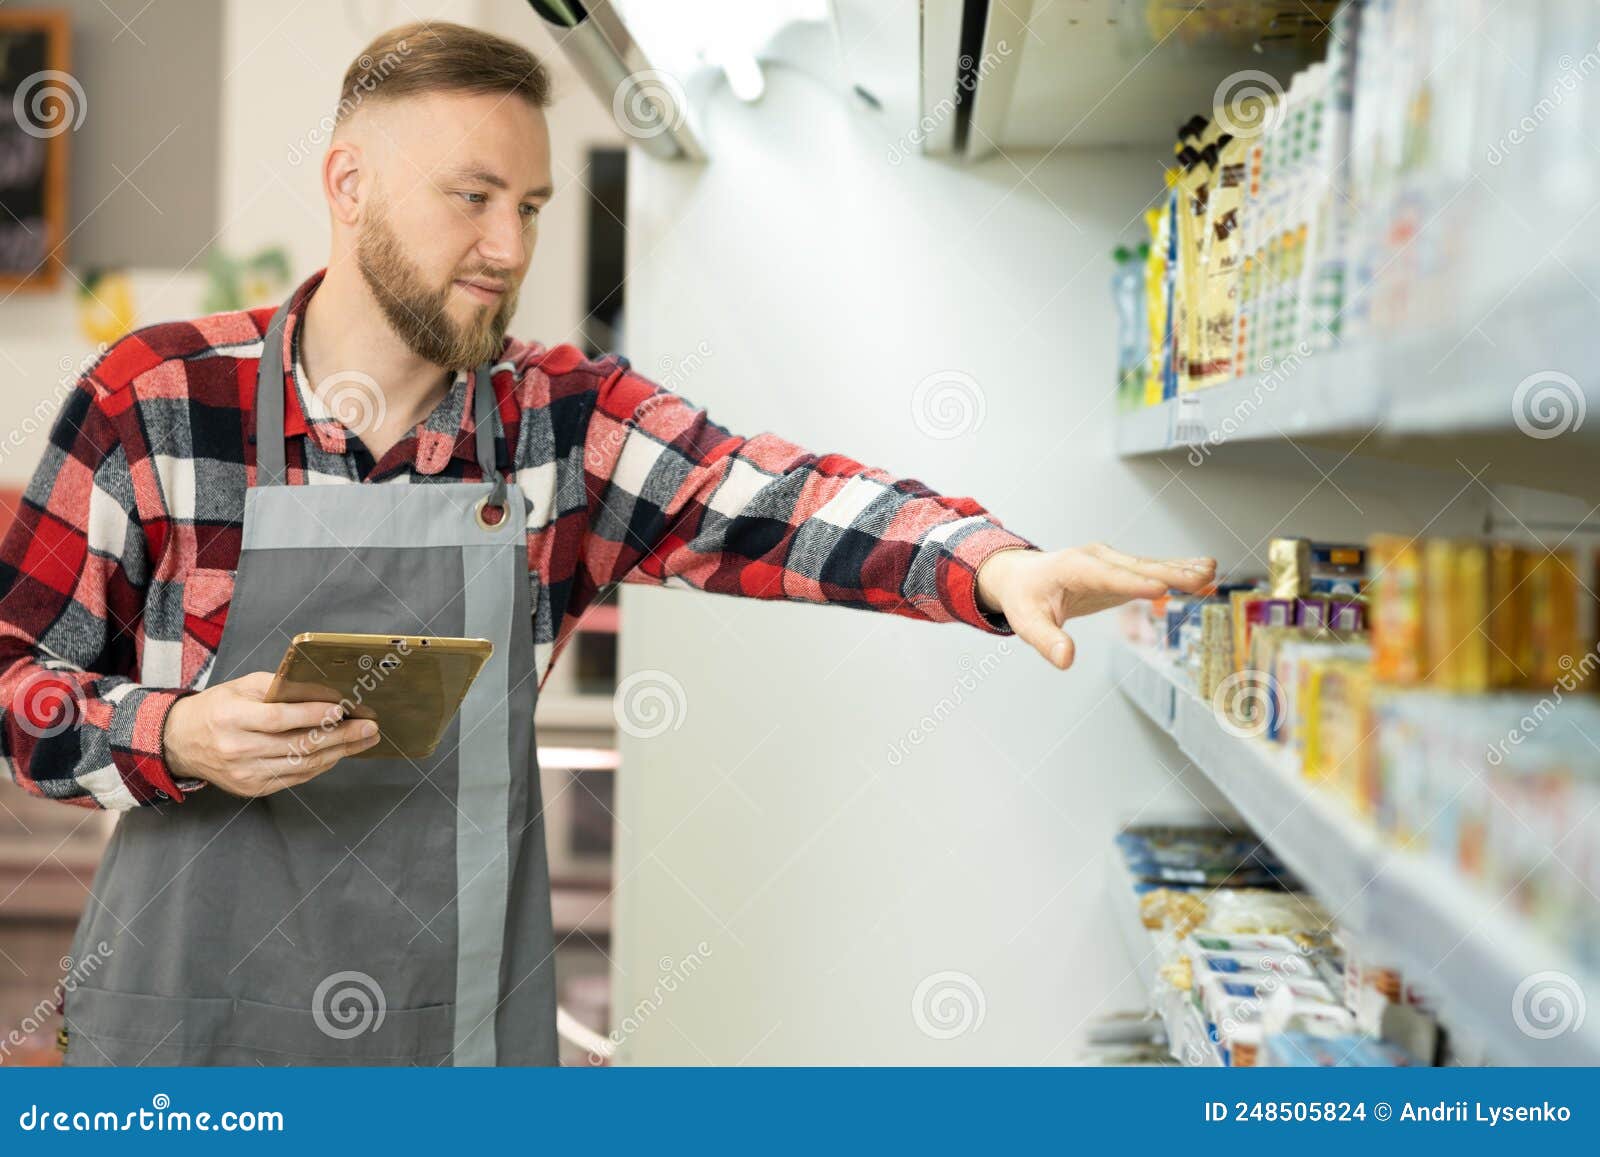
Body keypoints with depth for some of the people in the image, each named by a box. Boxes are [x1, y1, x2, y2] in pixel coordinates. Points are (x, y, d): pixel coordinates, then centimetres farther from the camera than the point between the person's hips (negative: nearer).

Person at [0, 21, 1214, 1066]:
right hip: (192, 1024, -1)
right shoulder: (153, 397, -6)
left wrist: (993, 562, -36)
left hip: (472, 1027, 2)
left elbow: (772, 497, -18)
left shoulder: (566, 416, -2)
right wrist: (176, 740, -21)